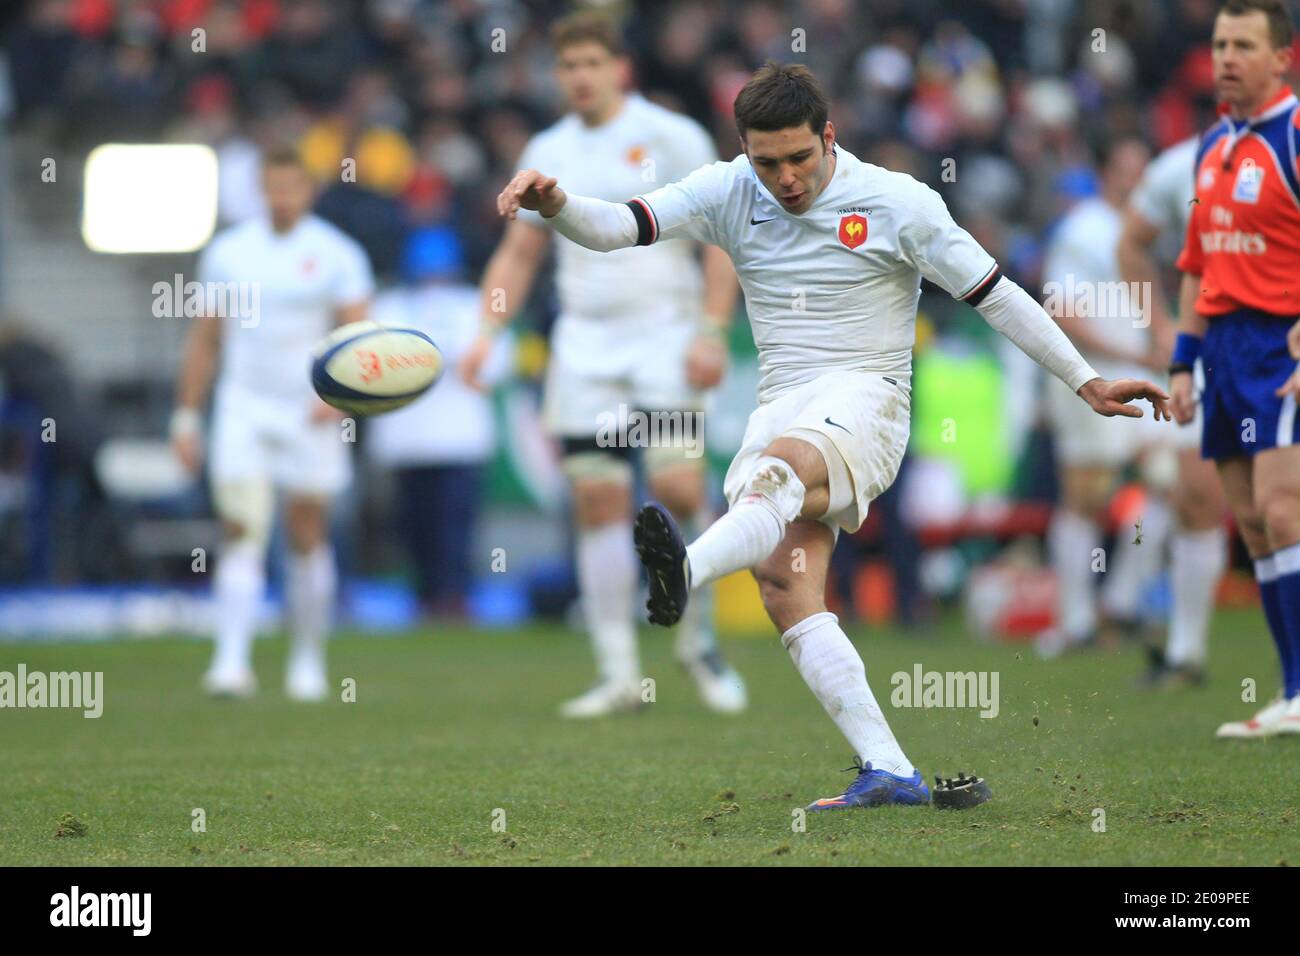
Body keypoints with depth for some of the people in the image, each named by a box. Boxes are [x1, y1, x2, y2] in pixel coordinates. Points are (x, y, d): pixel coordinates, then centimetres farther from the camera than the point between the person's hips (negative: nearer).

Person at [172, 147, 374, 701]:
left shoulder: (336, 255, 0)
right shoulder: (228, 253, 7)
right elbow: (204, 339, 13)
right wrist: (186, 416, 10)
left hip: (310, 414, -1)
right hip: (242, 410, 1)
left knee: (307, 536, 5)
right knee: (241, 533, -11)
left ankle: (308, 662, 18)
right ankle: (232, 661, -18)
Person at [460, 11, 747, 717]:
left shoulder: (671, 137, -2)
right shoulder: (547, 151, 12)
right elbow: (519, 252, 19)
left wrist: (711, 333, -14)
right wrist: (488, 332, 5)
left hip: (665, 337, -4)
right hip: (583, 346, 4)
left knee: (677, 485, -15)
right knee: (597, 497, -3)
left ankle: (698, 641, 8)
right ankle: (618, 673, 0)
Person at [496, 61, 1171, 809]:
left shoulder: (898, 204, -2)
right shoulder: (729, 194, 6)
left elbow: (995, 295, 4)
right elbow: (620, 226, -2)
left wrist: (1086, 382, 5)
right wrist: (557, 205, -24)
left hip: (865, 399, -4)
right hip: (781, 407, 5)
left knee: (777, 465, -38)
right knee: (788, 595, -16)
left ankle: (685, 574, -68)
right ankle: (890, 773, -18)